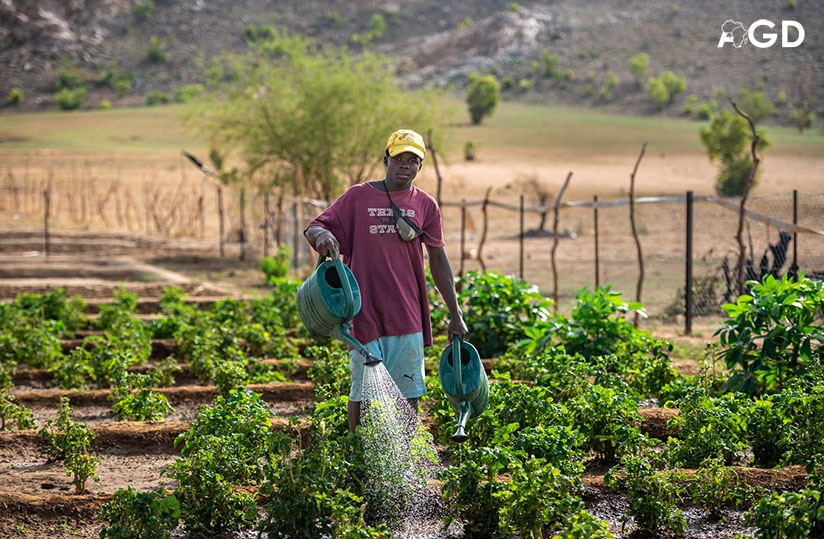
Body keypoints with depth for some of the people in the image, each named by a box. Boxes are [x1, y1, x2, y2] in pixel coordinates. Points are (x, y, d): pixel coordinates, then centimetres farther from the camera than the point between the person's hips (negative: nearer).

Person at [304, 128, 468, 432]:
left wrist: (455, 315, 13)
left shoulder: (426, 206, 10)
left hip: (407, 314, 2)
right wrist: (322, 234, -24)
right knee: (364, 390, -2)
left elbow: (438, 259, 14)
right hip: (365, 312, -2)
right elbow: (312, 229, 2)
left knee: (408, 392, 3)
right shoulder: (358, 197, 3)